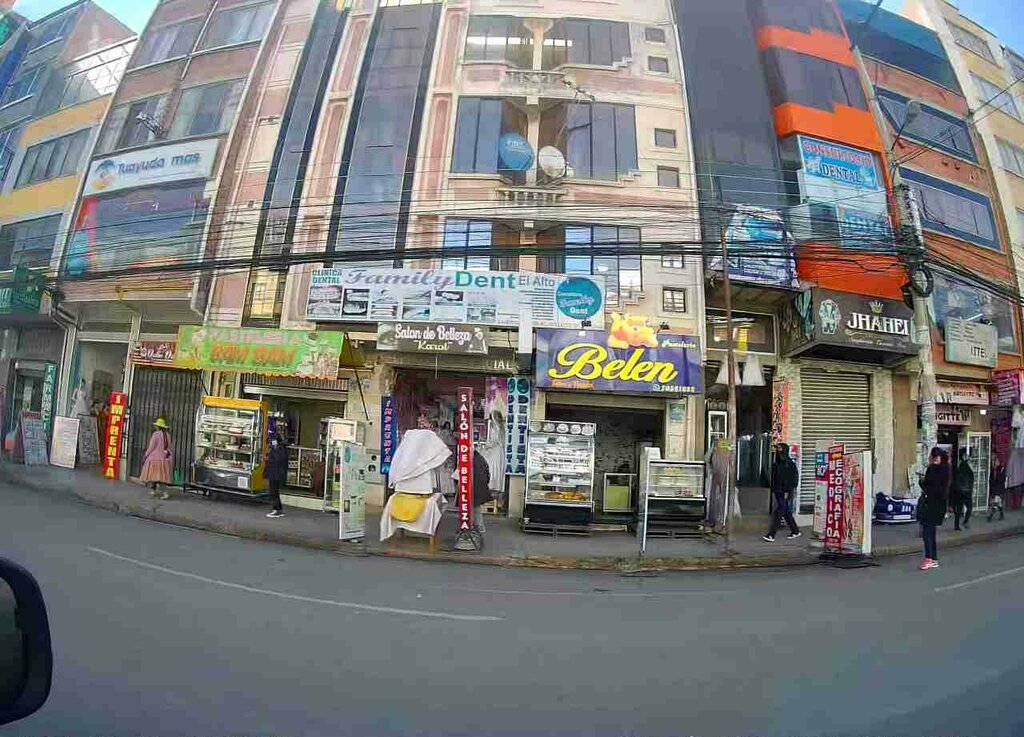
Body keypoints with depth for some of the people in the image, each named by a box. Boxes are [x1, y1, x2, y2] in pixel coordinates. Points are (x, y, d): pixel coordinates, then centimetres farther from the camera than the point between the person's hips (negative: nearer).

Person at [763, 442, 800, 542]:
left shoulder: (790, 464, -10)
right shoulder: (776, 463, 13)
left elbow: (792, 479, -14)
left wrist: (787, 492, -18)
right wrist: (773, 491, 15)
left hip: (785, 493, -8)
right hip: (777, 492, 8)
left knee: (778, 513, -10)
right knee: (786, 512, 17)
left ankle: (771, 535, -11)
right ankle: (795, 531, 32)